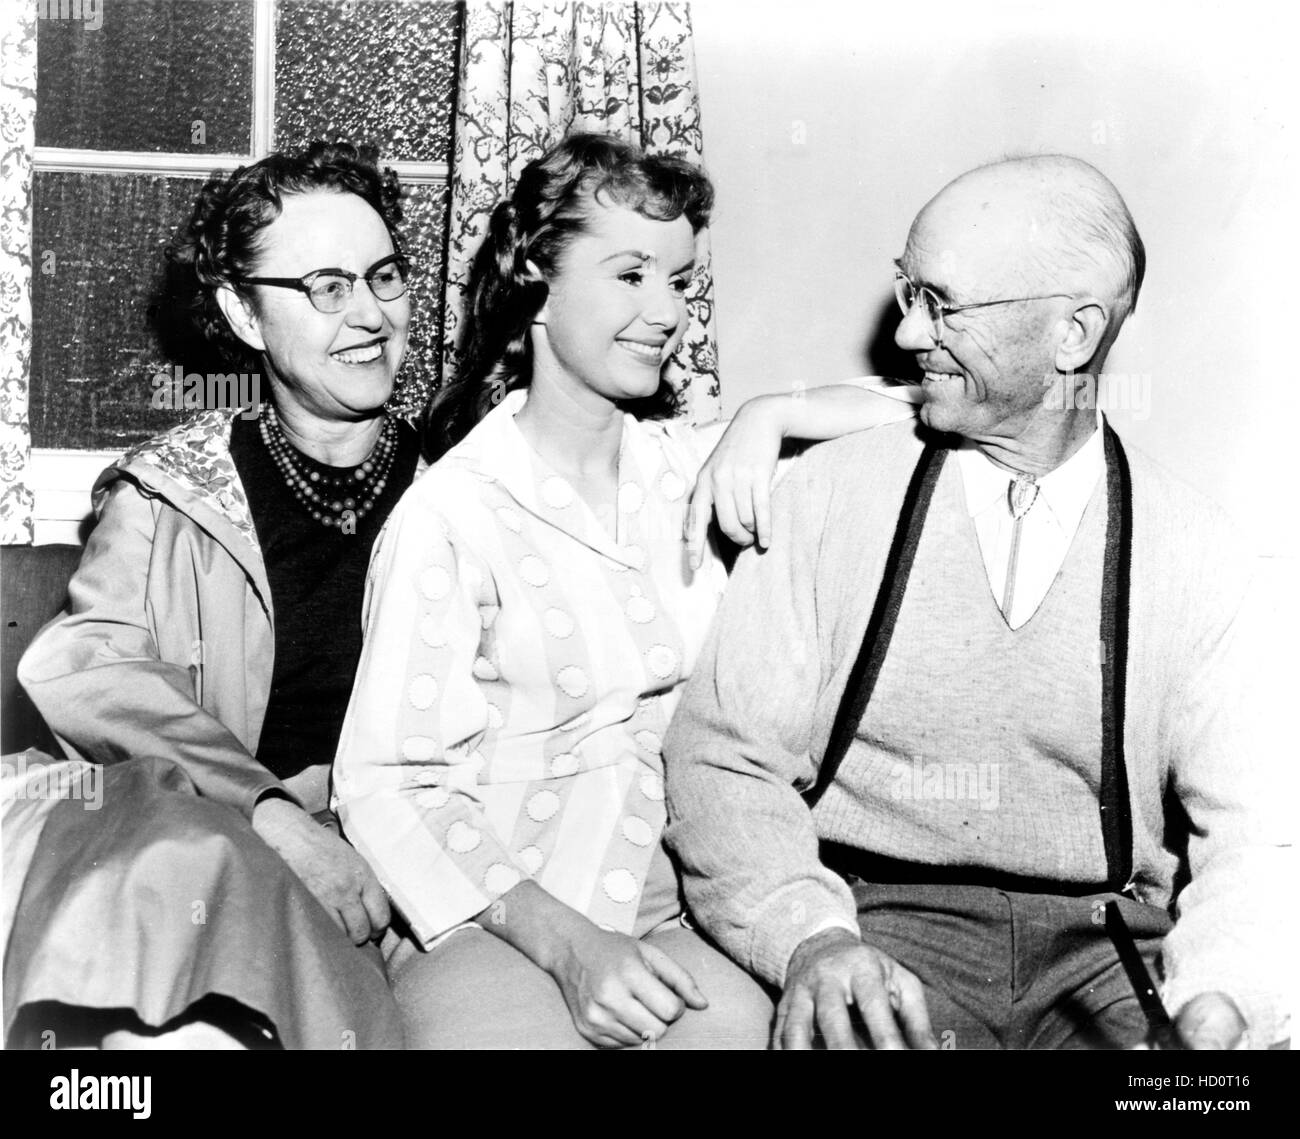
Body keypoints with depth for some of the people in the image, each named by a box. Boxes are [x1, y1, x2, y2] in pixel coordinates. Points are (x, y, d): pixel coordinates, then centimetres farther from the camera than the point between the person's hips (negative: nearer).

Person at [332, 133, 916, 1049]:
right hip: (489, 923, -4)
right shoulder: (453, 512, -7)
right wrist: (566, 943, -21)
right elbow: (386, 784, -10)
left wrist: (766, 418, -7)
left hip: (659, 916, 4)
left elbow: (903, 416, 11)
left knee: (754, 1022, -26)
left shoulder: (686, 466, 9)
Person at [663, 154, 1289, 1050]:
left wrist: (1222, 1000, -17)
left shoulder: (1191, 547, 4)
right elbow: (724, 758, -1)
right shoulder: (830, 495, 1)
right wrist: (810, 935, -18)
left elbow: (1250, 828, 3)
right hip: (879, 921, -2)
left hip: (1106, 944, 3)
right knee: (859, 1020, -32)